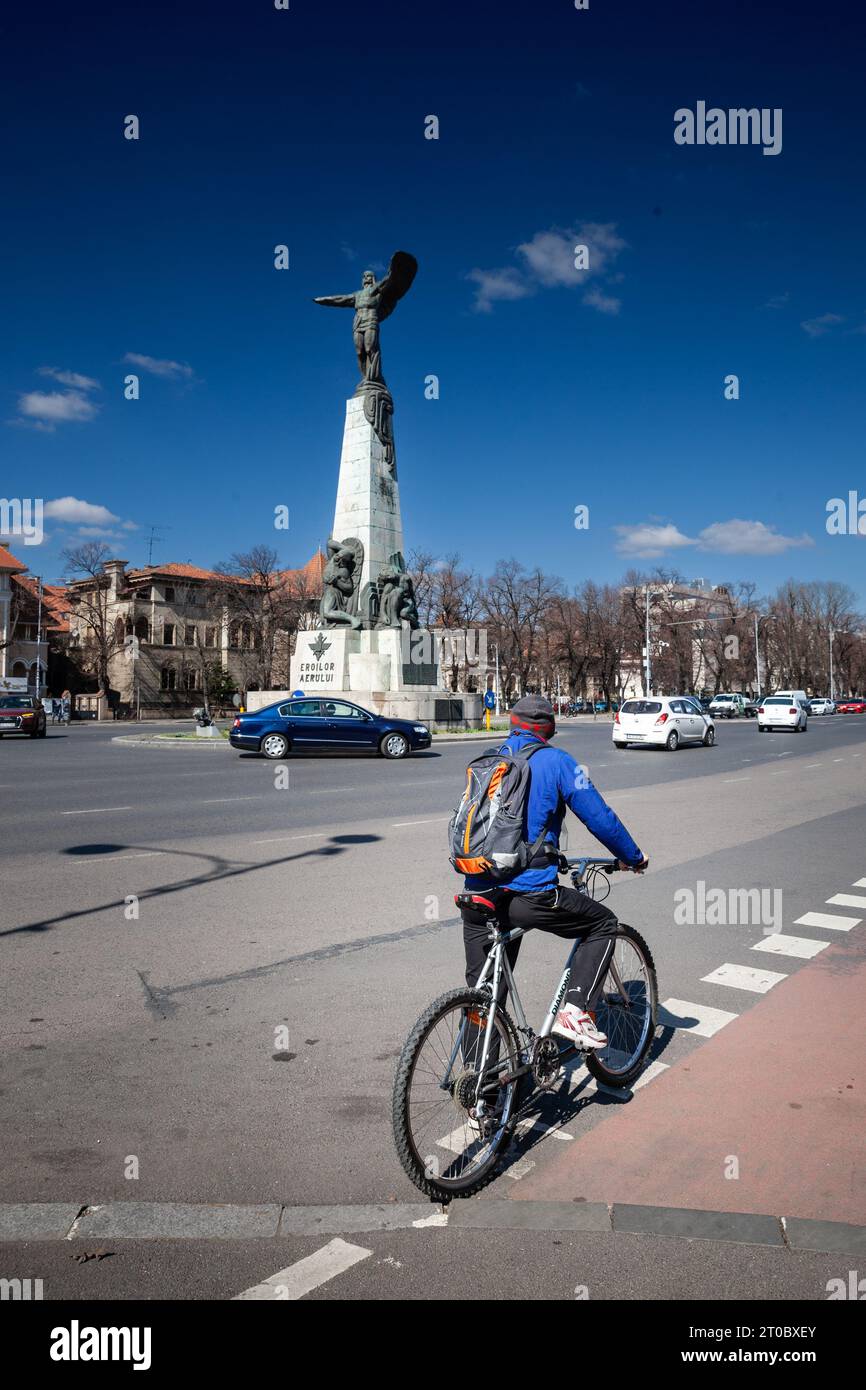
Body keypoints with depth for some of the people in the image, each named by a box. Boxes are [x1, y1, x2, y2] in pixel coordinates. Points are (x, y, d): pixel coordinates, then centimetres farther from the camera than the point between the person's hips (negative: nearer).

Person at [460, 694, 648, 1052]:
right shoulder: (556, 761, -1)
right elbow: (599, 817, -2)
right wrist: (633, 857, 15)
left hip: (477, 897, 6)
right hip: (529, 895, -5)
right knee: (603, 923, 17)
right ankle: (575, 1012, 4)